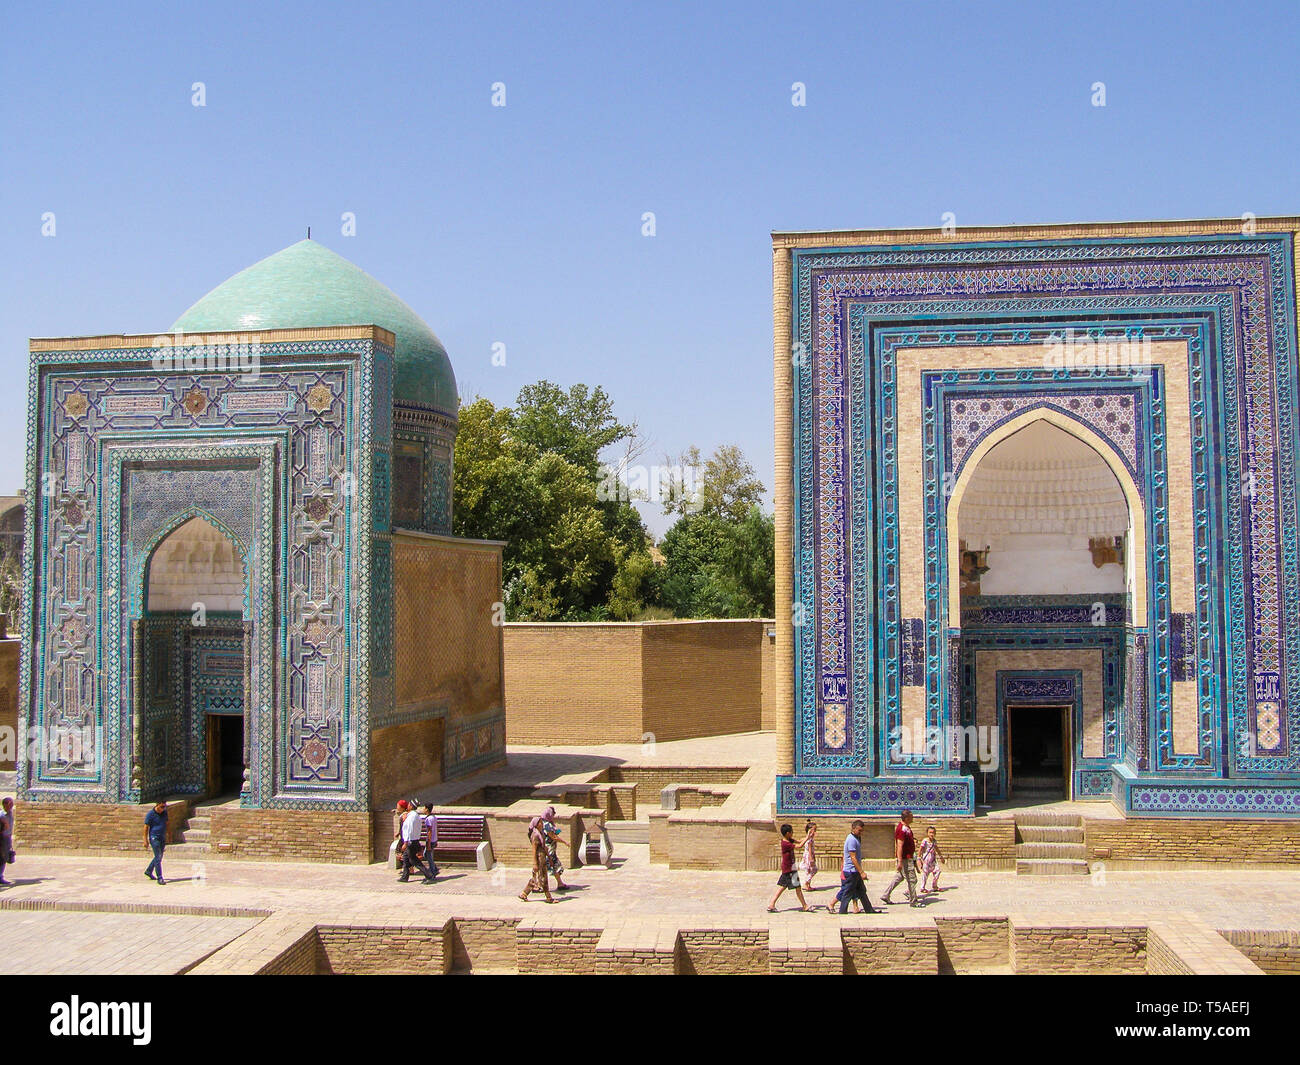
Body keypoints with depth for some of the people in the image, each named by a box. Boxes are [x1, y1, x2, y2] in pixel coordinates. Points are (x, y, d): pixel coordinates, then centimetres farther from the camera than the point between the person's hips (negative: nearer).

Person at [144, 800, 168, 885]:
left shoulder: (165, 813, 6)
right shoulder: (150, 814, -11)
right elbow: (146, 827, -8)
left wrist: (167, 837, 18)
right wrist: (145, 840, -10)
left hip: (162, 838, 6)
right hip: (154, 837, -6)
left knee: (159, 857, 15)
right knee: (158, 858, -10)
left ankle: (148, 871, 35)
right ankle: (160, 878, -8)